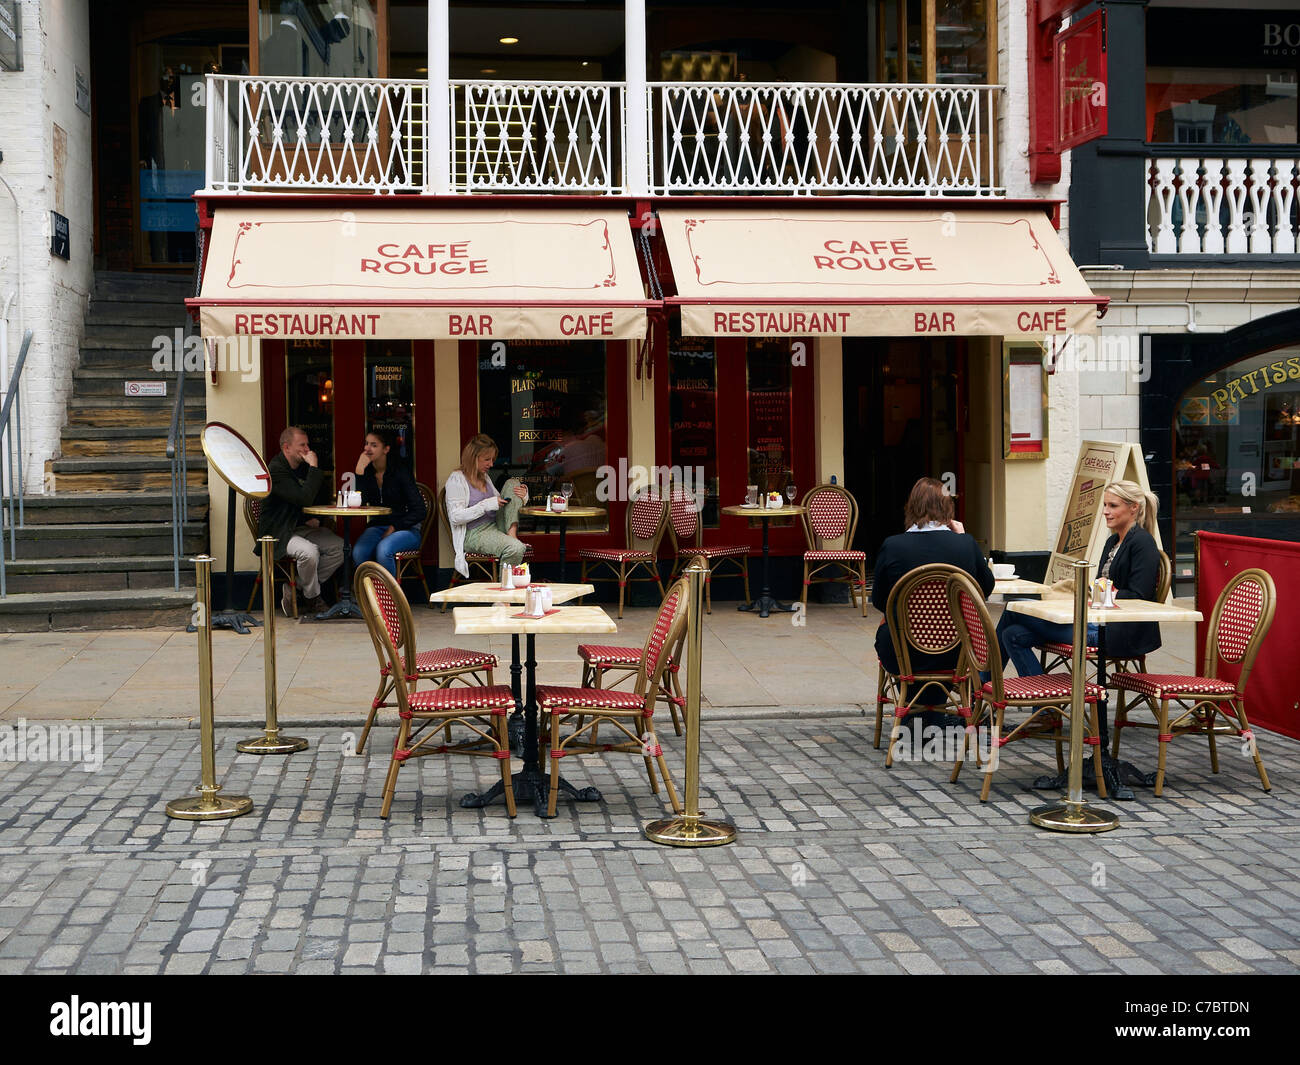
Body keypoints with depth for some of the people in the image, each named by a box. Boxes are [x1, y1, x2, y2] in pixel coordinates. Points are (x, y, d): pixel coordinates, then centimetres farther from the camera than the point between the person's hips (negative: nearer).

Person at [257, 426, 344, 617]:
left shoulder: (302, 467, 12)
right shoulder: (275, 470, -16)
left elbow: (315, 498, 25)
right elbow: (305, 499, -27)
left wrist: (313, 518, 4)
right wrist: (314, 467, -21)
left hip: (301, 527, 8)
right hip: (278, 533, -8)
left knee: (339, 547, -14)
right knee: (309, 551, -35)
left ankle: (295, 587, -5)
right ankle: (313, 599, -8)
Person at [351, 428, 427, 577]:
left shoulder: (400, 471, -7)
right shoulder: (367, 472, 5)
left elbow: (419, 511, -10)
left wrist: (393, 528, -15)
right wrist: (359, 472, -17)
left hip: (406, 529, -4)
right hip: (377, 527, 4)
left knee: (383, 549, -35)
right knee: (358, 552, -28)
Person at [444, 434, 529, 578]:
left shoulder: (484, 477, 19)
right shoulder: (457, 479, -8)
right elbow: (455, 517, -15)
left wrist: (522, 496, 3)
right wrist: (486, 505, -21)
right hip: (474, 534, -9)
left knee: (512, 483, 0)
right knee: (516, 548, -34)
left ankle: (512, 533, -16)